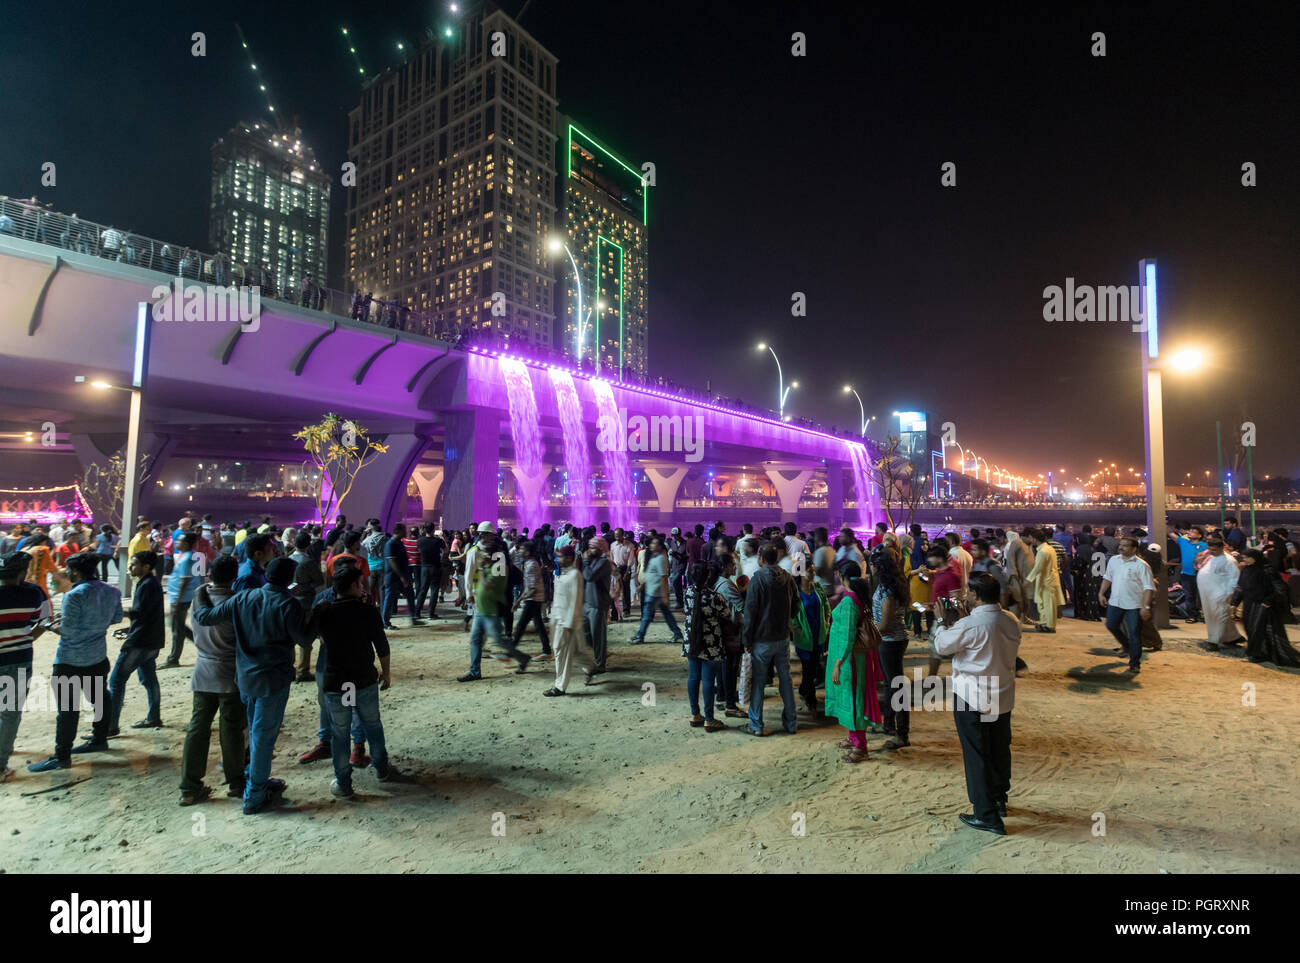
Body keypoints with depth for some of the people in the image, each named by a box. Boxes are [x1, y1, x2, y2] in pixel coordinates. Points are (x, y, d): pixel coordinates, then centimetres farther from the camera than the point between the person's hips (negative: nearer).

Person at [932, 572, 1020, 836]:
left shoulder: (970, 625, -25)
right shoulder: (1010, 621, -2)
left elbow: (942, 645, -10)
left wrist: (945, 622, 6)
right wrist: (957, 622, 11)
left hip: (973, 699, -7)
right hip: (1003, 697, 7)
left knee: (976, 755, 4)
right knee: (1000, 749, 22)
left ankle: (986, 815, 11)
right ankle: (1000, 799, 40)